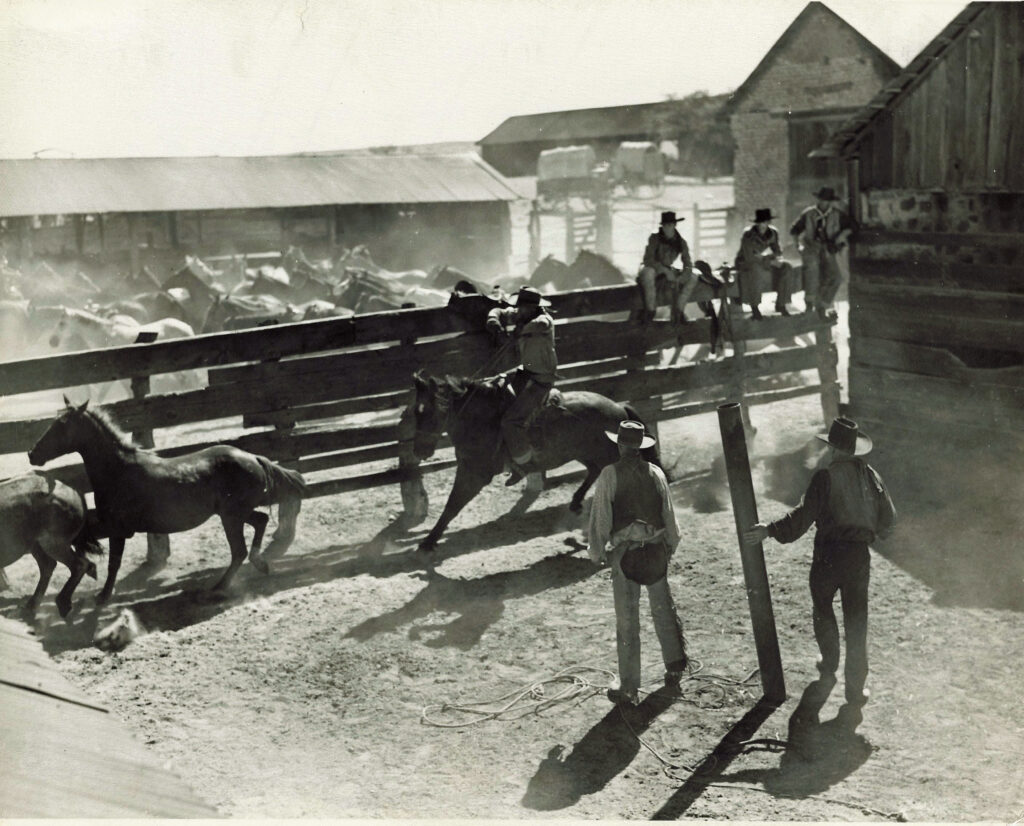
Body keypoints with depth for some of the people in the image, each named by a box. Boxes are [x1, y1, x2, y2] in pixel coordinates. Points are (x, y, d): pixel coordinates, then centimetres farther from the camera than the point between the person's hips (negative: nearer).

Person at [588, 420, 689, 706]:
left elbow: (601, 517, -8)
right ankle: (675, 667, 33)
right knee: (663, 610, 20)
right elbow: (669, 513, 8)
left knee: (627, 620, 3)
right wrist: (670, 544, 21)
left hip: (625, 552, -3)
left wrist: (597, 552, 3)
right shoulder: (656, 473, 1)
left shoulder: (610, 475, -10)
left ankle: (629, 688, 9)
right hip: (656, 550, 3)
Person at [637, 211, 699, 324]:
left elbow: (688, 264, -8)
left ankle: (678, 310, -10)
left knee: (693, 277, -14)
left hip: (667, 270, 4)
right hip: (651, 268, -4)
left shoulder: (681, 242, -6)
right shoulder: (655, 238, -17)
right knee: (648, 272, -41)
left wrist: (681, 277, -30)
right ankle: (650, 310, -28)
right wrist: (666, 271, -35)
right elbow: (648, 259, -25)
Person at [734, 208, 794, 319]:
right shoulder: (748, 234, -26)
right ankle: (754, 308, -26)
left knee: (787, 269, -17)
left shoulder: (773, 232, -8)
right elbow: (749, 257, -29)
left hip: (763, 260, 6)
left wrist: (777, 259, -20)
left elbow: (777, 251, 3)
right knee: (756, 272, -40)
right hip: (746, 263, -6)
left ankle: (780, 304, -8)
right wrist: (770, 262, -29)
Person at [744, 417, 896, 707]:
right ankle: (856, 687, 12)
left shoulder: (825, 477, -13)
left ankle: (829, 666, 33)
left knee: (822, 608, 22)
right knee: (856, 619, 8)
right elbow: (887, 515, 6)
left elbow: (804, 514, -18)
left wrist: (770, 531, -15)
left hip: (828, 555, -3)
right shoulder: (869, 474, 0)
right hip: (859, 554, 3)